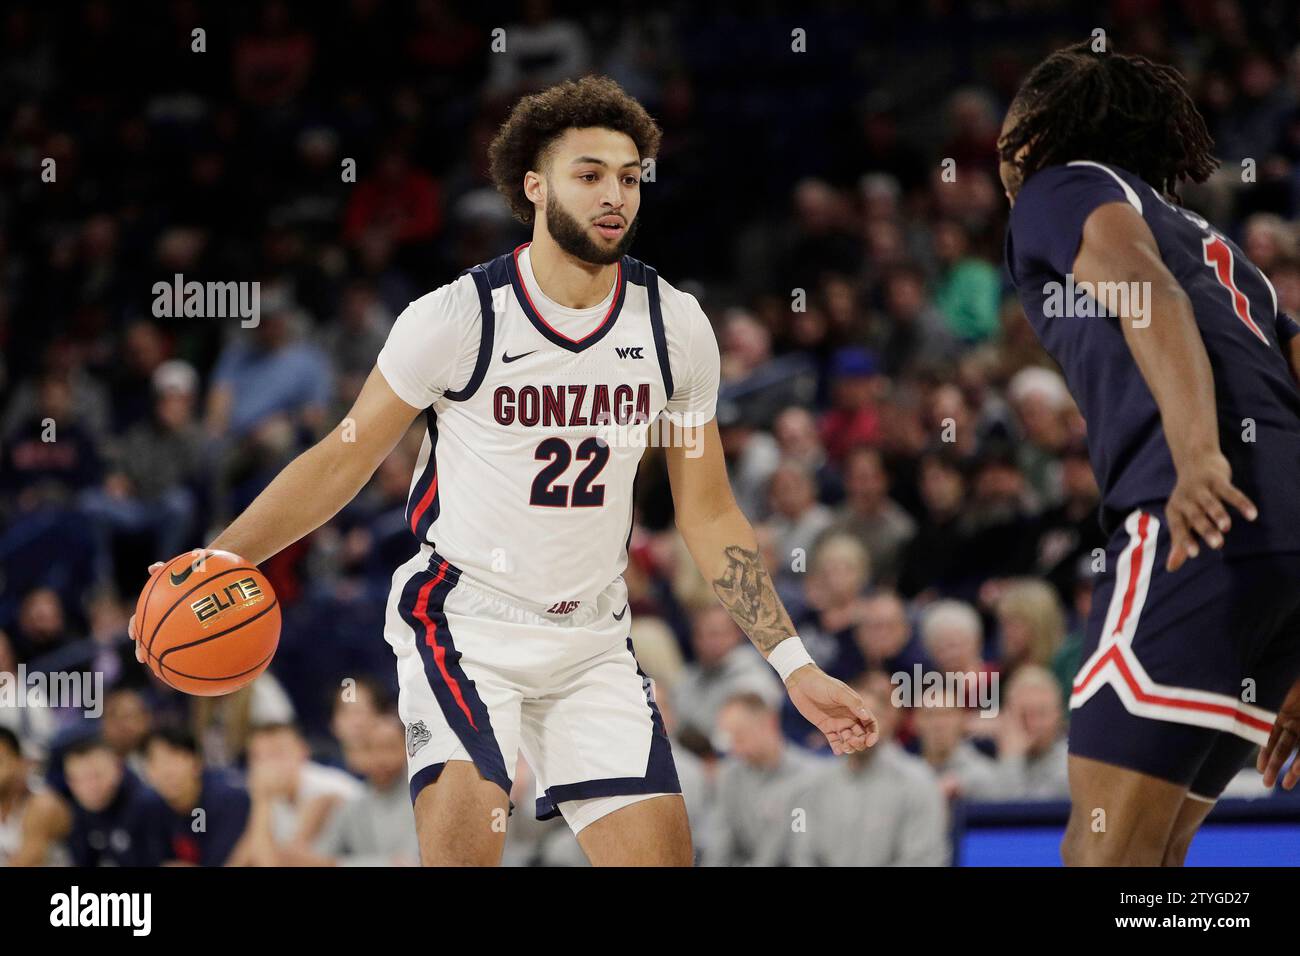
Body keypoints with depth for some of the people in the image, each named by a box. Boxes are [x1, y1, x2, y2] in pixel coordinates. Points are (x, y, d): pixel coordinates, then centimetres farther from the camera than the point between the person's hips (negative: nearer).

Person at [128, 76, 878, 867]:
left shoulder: (675, 326, -1)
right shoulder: (459, 318, -12)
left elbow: (708, 514, 8)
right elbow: (344, 459, -2)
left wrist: (795, 665, 4)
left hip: (593, 639, 4)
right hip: (462, 622, -4)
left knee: (662, 851, -6)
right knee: (467, 818, -27)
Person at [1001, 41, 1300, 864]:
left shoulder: (1063, 187, 12)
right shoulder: (1211, 244, 35)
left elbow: (1147, 289, -10)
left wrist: (1198, 455, -27)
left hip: (1207, 522, -8)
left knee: (1108, 848, -12)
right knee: (1128, 848, 14)